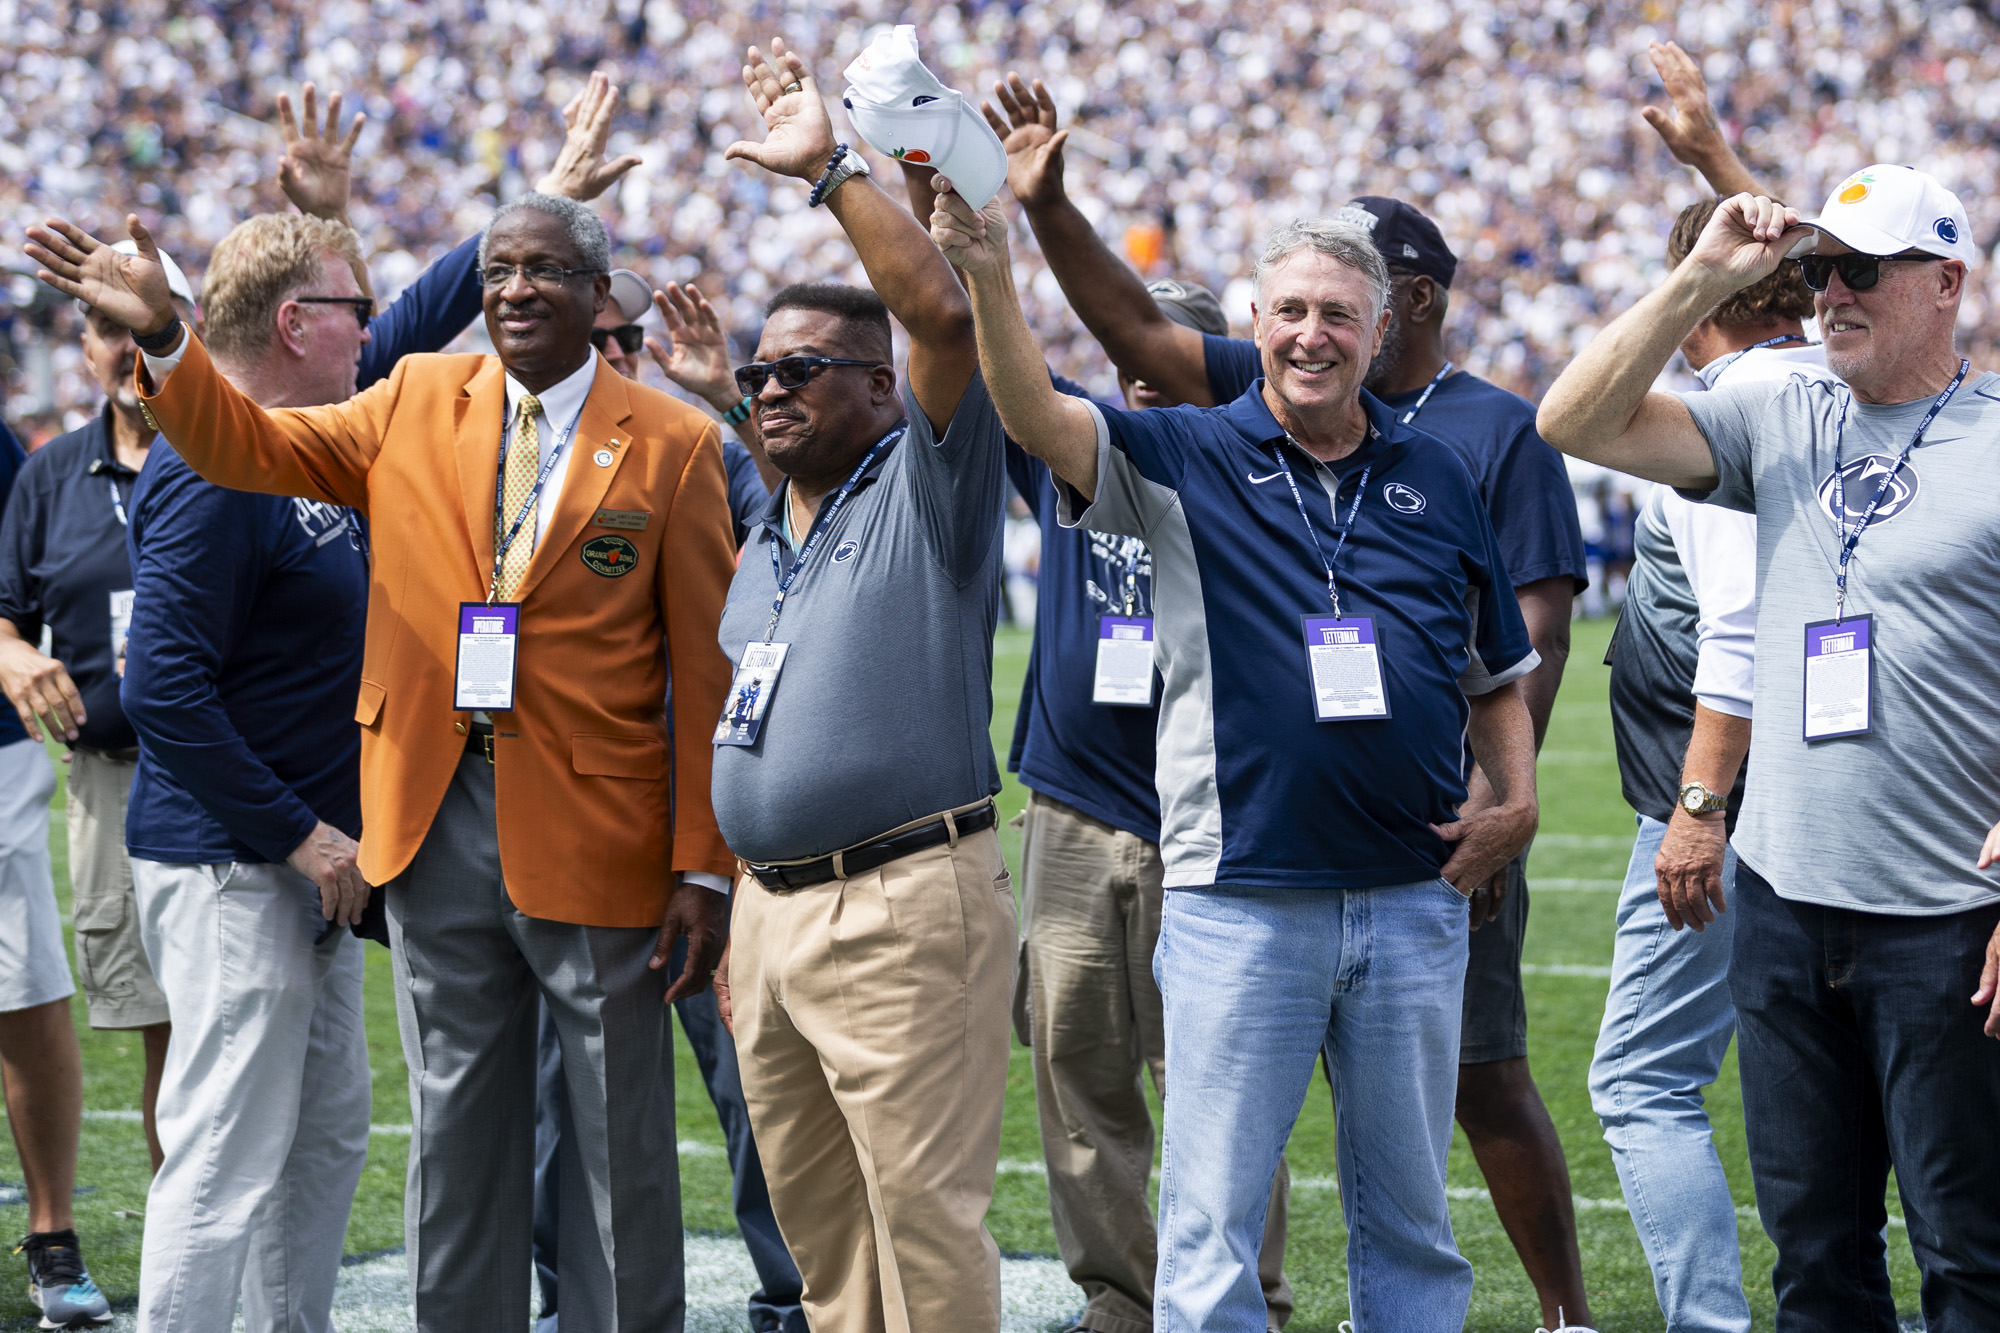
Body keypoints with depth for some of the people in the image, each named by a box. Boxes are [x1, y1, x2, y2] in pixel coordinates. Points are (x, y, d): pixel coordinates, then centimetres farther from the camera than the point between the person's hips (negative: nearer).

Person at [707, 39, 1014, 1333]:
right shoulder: (763, 543, 20)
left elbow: (945, 312, -19)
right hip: (773, 906, 8)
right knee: (817, 1218, 14)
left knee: (925, 1212, -8)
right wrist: (742, 913, 19)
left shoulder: (927, 486, -4)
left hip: (906, 901, -8)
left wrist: (830, 169, -17)